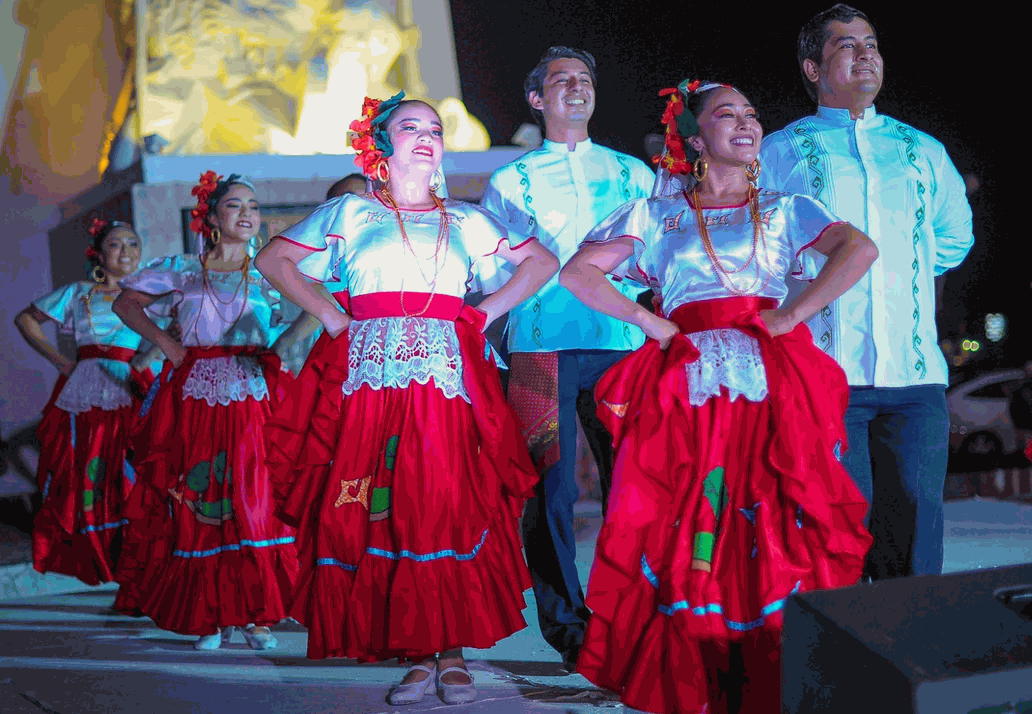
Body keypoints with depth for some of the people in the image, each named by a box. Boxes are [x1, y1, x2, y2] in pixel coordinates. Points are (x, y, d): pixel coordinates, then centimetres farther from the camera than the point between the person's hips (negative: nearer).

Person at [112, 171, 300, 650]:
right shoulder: (182, 270, 11)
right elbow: (126, 303, 18)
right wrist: (162, 340, 5)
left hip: (253, 399, -1)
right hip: (196, 399, 1)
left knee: (256, 501, -7)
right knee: (198, 506, -1)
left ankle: (257, 614, 1)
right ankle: (211, 616, 7)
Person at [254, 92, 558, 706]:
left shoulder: (466, 219, 19)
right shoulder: (351, 212, 15)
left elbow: (543, 262, 20)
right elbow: (273, 259, 18)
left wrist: (485, 314, 8)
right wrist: (328, 314, 6)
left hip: (446, 374, 1)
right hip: (372, 373, -1)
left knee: (451, 508, -8)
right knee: (381, 511, -7)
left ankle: (452, 650, -1)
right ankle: (415, 652, 0)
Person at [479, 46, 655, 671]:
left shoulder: (633, 173, 20)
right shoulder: (511, 181, 15)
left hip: (623, 343, 1)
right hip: (542, 344, -1)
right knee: (550, 487, -7)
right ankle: (566, 624, 1)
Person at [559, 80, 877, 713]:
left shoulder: (786, 210, 14)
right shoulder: (657, 215, 14)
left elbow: (860, 249, -2)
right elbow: (578, 271, 8)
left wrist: (794, 314, -11)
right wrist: (648, 322, -1)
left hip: (774, 388, 0)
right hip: (688, 389, 0)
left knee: (774, 534, -5)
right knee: (683, 534, -4)